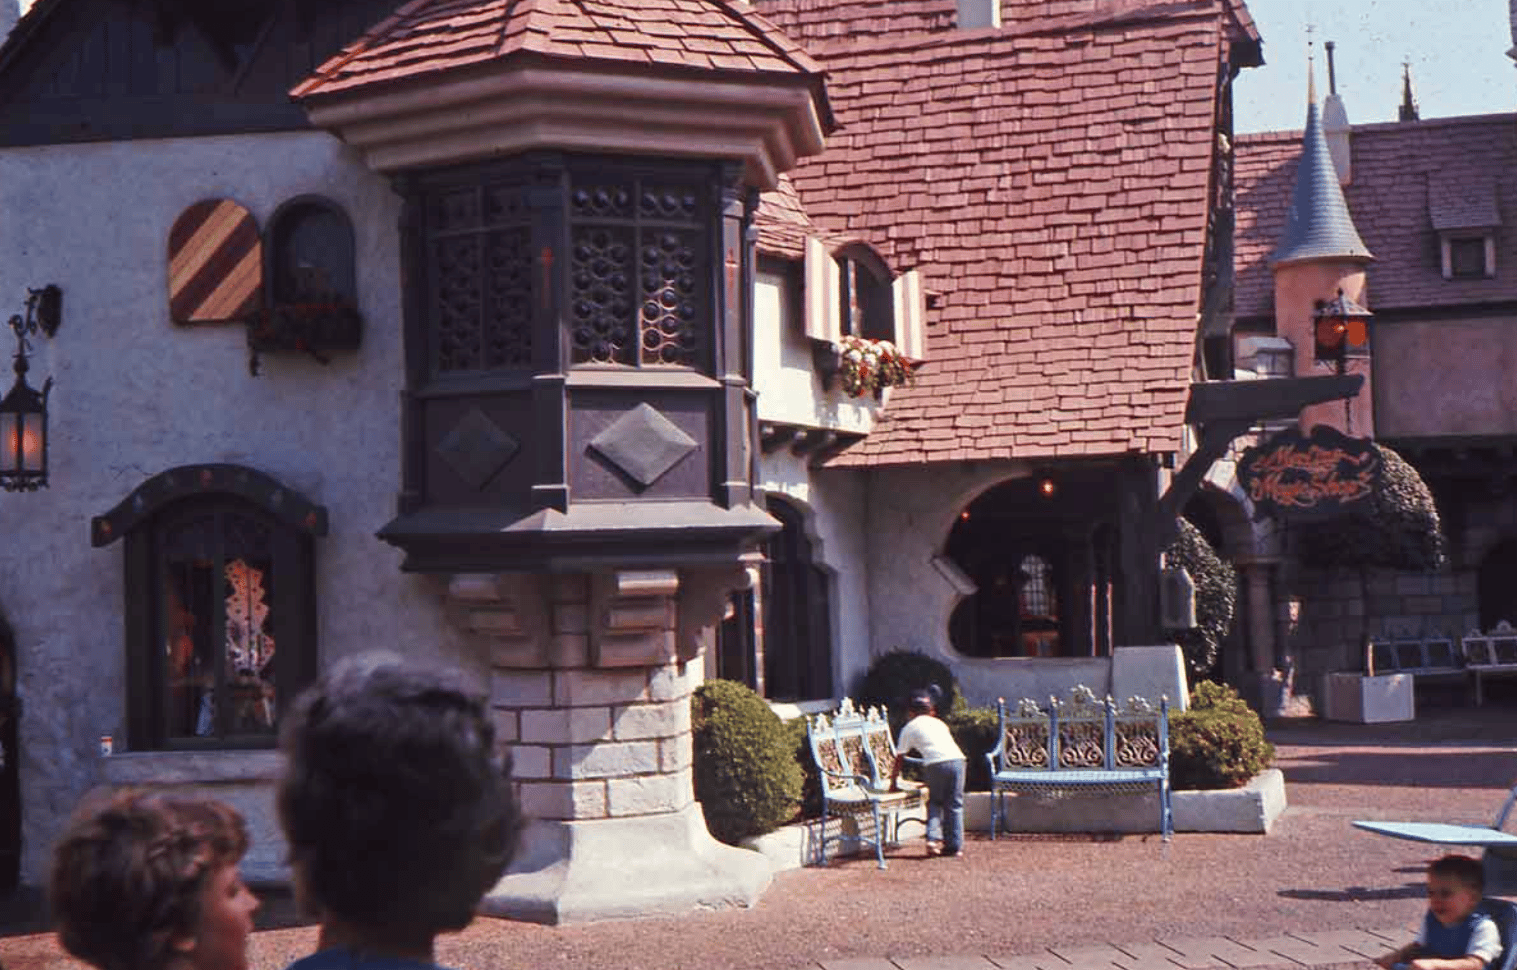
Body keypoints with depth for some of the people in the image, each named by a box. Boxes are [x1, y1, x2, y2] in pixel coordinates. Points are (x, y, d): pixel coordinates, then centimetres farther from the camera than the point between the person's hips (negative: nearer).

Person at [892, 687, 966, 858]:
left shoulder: (909, 727, 18)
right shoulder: (939, 723, 30)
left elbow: (900, 757, 18)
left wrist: (894, 780, 29)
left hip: (935, 763, -3)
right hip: (956, 759, 3)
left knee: (935, 802, 18)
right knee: (954, 805, 11)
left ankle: (933, 838, 3)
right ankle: (955, 846, 10)